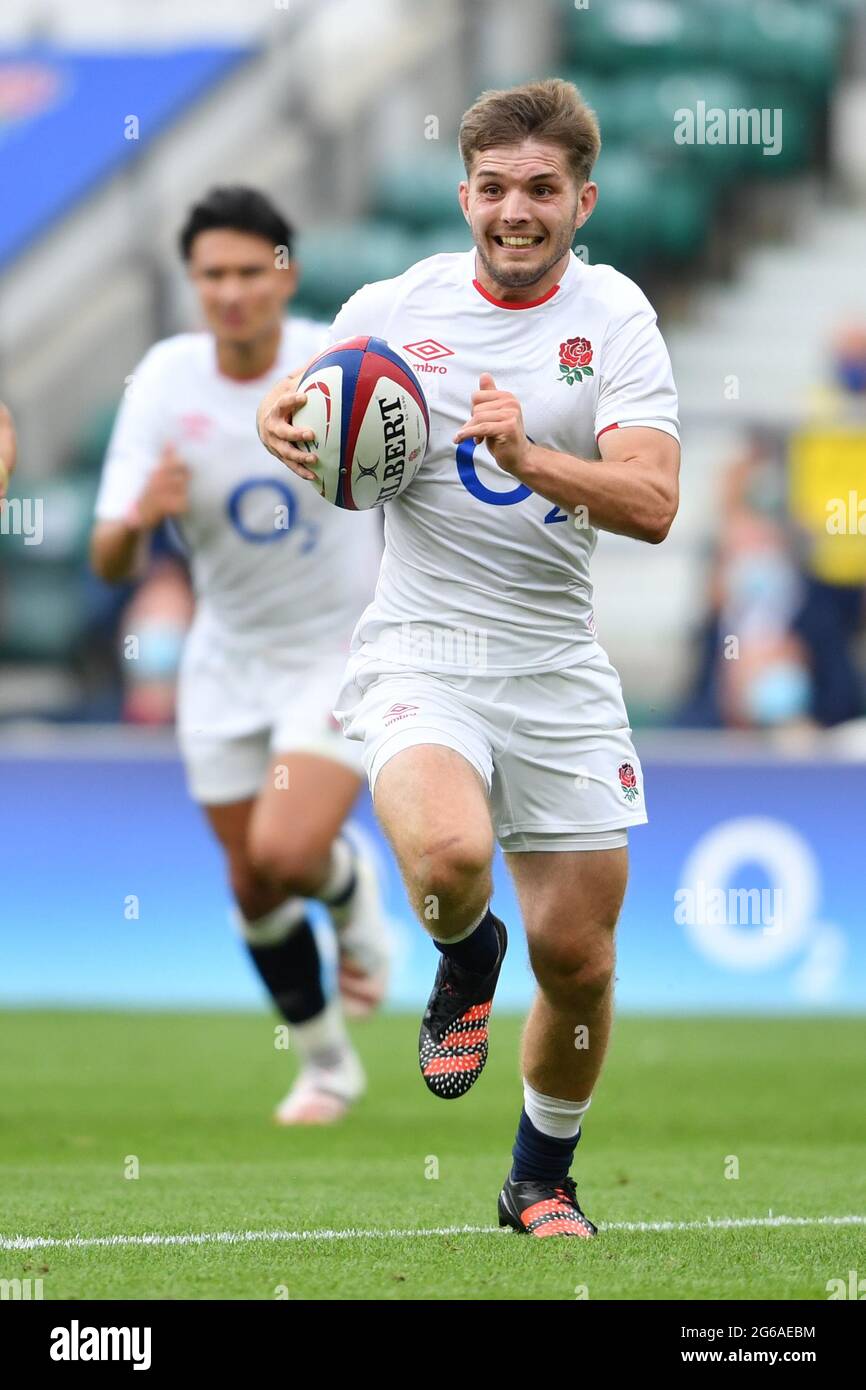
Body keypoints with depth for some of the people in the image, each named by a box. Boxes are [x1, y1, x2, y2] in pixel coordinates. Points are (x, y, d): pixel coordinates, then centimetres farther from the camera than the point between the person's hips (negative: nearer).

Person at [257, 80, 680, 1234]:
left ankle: (542, 1180, 30)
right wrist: (283, 420, -10)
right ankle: (465, 961, 5)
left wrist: (530, 457, -32)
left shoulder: (613, 315, -4)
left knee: (579, 958, 4)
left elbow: (652, 505, -15)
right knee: (450, 851, -32)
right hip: (421, 651, -1)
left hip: (559, 665, 1)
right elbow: (300, 394, 15)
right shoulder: (397, 307, -2)